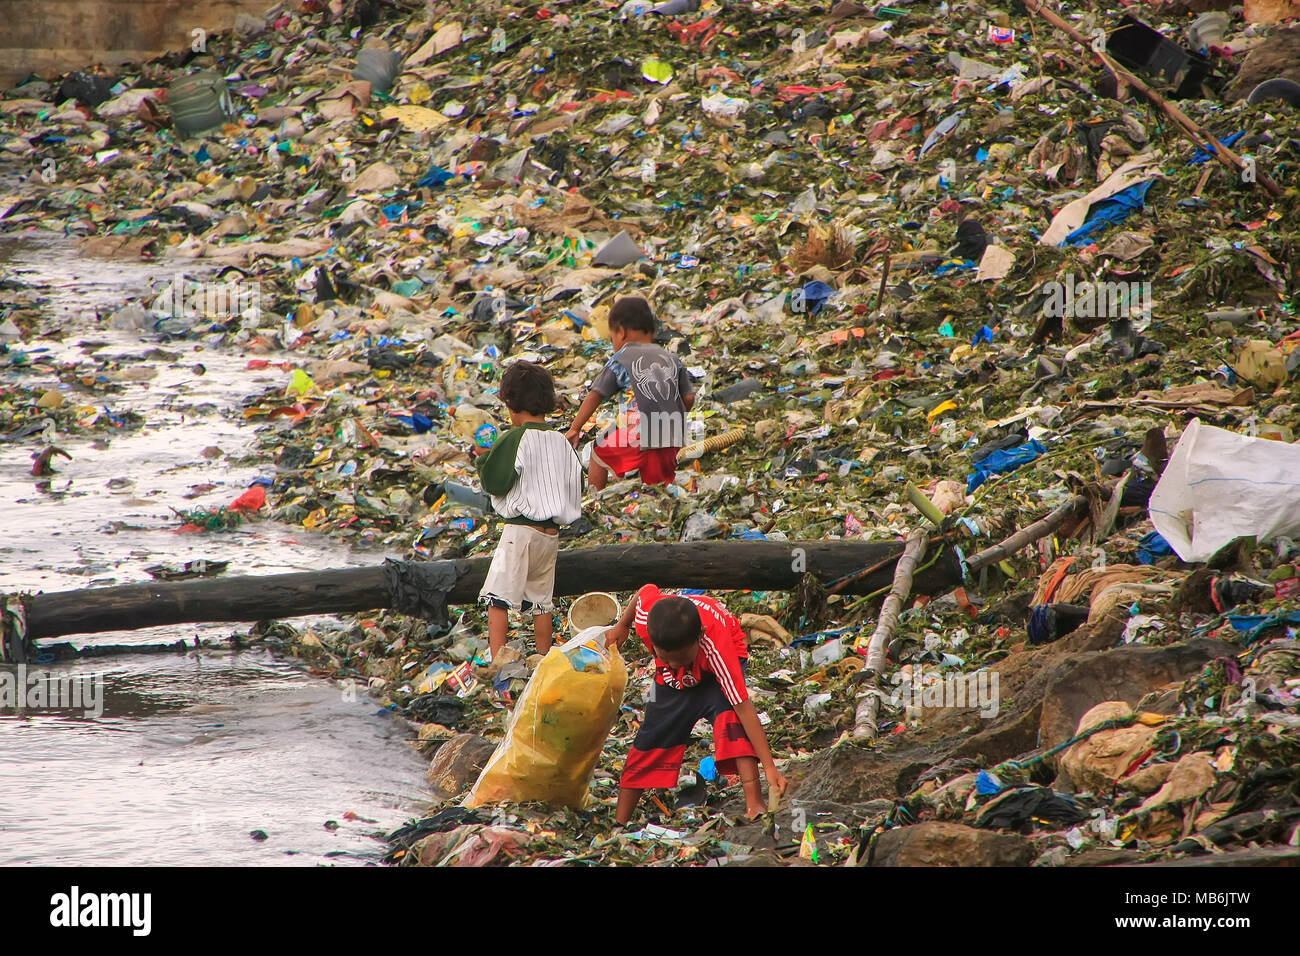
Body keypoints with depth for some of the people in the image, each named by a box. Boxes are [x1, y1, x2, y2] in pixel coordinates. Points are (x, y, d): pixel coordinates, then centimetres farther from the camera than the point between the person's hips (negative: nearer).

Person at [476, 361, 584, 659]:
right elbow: (578, 486, 13)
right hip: (552, 533, 7)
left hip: (520, 529, -7)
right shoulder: (562, 442, 7)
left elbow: (494, 483, -14)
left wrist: (483, 459, 3)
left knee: (498, 598, -7)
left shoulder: (514, 440, -11)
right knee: (541, 601, 17)